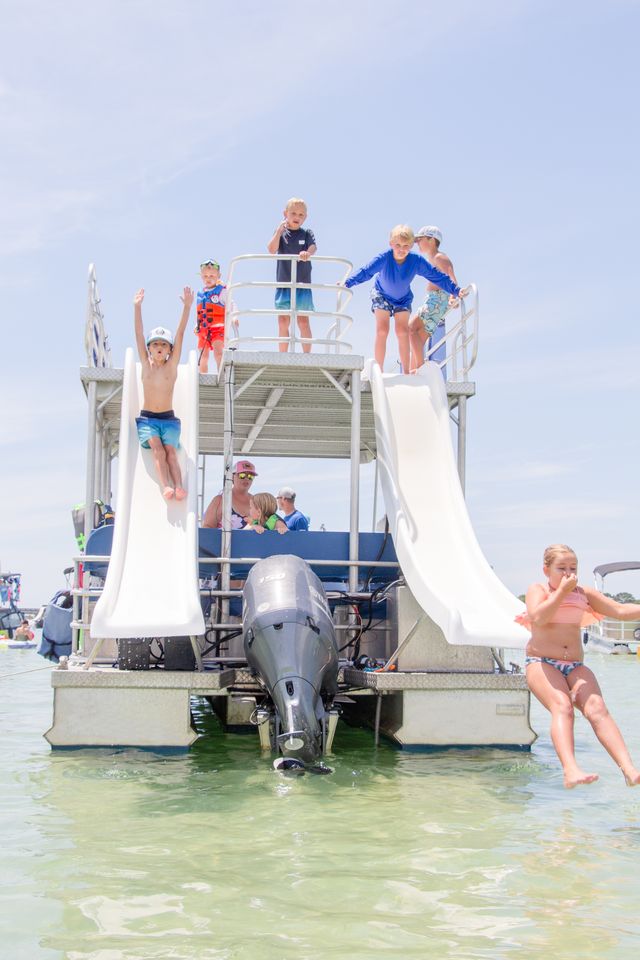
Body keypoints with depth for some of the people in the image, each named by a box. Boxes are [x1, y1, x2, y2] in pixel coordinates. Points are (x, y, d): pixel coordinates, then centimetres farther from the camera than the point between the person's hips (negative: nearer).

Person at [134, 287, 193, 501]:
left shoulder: (172, 364, 4)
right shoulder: (146, 363, 6)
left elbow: (180, 334, -3)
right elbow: (139, 334, 1)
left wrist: (187, 307, -10)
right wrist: (137, 307, -5)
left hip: (168, 419, 0)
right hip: (147, 418, 0)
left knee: (170, 451, -19)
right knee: (158, 449, -22)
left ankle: (179, 486, -36)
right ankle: (166, 486, -38)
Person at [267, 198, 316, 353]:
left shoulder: (307, 234, 6)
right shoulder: (280, 233, 8)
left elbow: (313, 247, -13)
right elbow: (272, 249, -7)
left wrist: (307, 253, -36)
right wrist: (279, 230, -15)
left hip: (303, 284, -1)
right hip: (283, 283, 1)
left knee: (303, 321, -5)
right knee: (283, 322, 3)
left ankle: (307, 355, -2)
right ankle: (282, 356, 8)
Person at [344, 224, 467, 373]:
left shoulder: (417, 261, -27)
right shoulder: (383, 258, -32)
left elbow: (438, 276, -19)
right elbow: (365, 272, -38)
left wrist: (456, 290, -21)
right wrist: (347, 283, -52)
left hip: (403, 298, 2)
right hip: (382, 295, -1)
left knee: (402, 331, -7)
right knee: (382, 330, -12)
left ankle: (406, 372, -1)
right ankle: (379, 371, -7)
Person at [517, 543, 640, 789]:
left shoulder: (584, 594, 16)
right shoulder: (538, 589, 5)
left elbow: (620, 610, 13)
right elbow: (538, 618, -16)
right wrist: (562, 591, -14)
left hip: (575, 667, 4)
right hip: (541, 664, -4)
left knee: (597, 709, -23)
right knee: (562, 707, -32)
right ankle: (571, 770, -52)